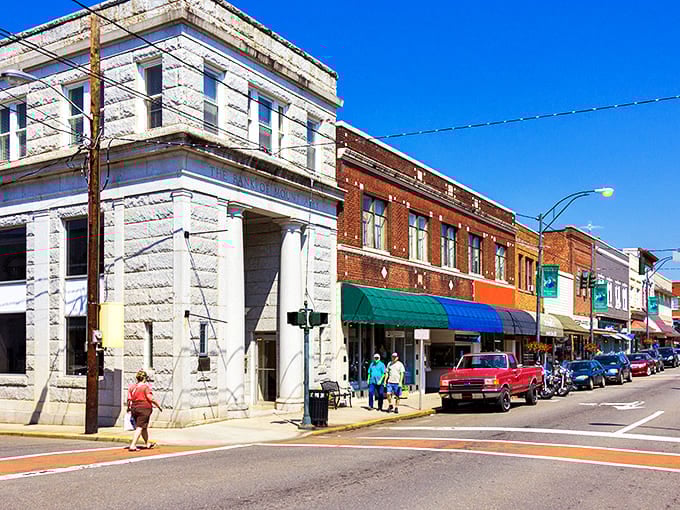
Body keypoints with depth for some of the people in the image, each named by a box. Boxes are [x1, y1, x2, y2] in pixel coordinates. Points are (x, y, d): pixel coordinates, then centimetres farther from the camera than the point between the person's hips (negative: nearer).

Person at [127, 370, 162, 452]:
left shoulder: (132, 387, 7)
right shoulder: (146, 387, -12)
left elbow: (129, 399, 5)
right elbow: (151, 399, -15)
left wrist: (128, 407, 21)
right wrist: (158, 406, -5)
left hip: (134, 408, 7)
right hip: (144, 408, -7)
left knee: (144, 426, 21)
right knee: (139, 427, -4)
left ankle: (147, 443, 35)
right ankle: (132, 446, -12)